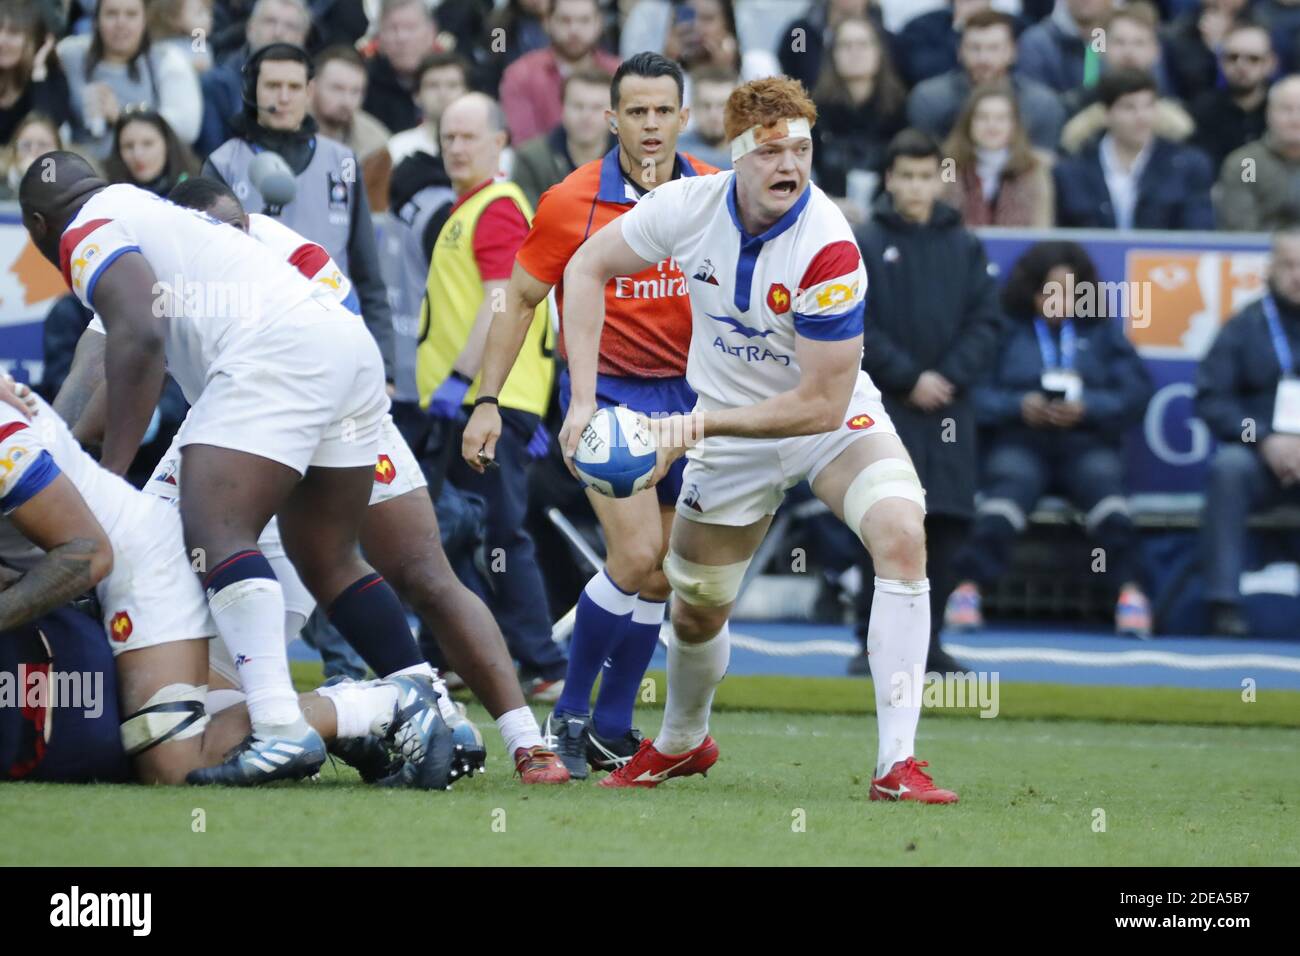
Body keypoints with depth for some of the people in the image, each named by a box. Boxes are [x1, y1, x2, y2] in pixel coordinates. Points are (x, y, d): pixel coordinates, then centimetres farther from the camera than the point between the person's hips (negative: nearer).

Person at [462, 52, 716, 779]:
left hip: (687, 393, 4)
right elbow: (520, 299, 1)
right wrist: (488, 402, -2)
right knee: (637, 555, -18)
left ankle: (612, 729, 18)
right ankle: (569, 716, -4)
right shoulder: (572, 203, -8)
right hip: (606, 391, -4)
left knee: (659, 575, 5)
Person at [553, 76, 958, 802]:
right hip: (728, 431, 3)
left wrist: (701, 424, -30)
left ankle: (897, 763, -30)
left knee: (902, 533, -30)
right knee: (696, 611, 12)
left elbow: (823, 402, -28)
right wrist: (585, 400, -14)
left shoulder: (828, 248, -31)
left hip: (830, 418, -3)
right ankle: (683, 742, 46)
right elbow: (588, 268, -5)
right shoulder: (691, 205, -19)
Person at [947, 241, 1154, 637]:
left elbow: (1135, 390, 5)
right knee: (1008, 488, -34)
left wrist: (1087, 408, -11)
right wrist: (1018, 405, -16)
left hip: (1086, 443, 1)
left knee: (1104, 484, -32)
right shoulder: (1007, 330, 12)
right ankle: (969, 587, -38)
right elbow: (977, 392, 1)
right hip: (1020, 441, -1)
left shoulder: (1101, 331, 17)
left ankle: (1129, 591, -34)